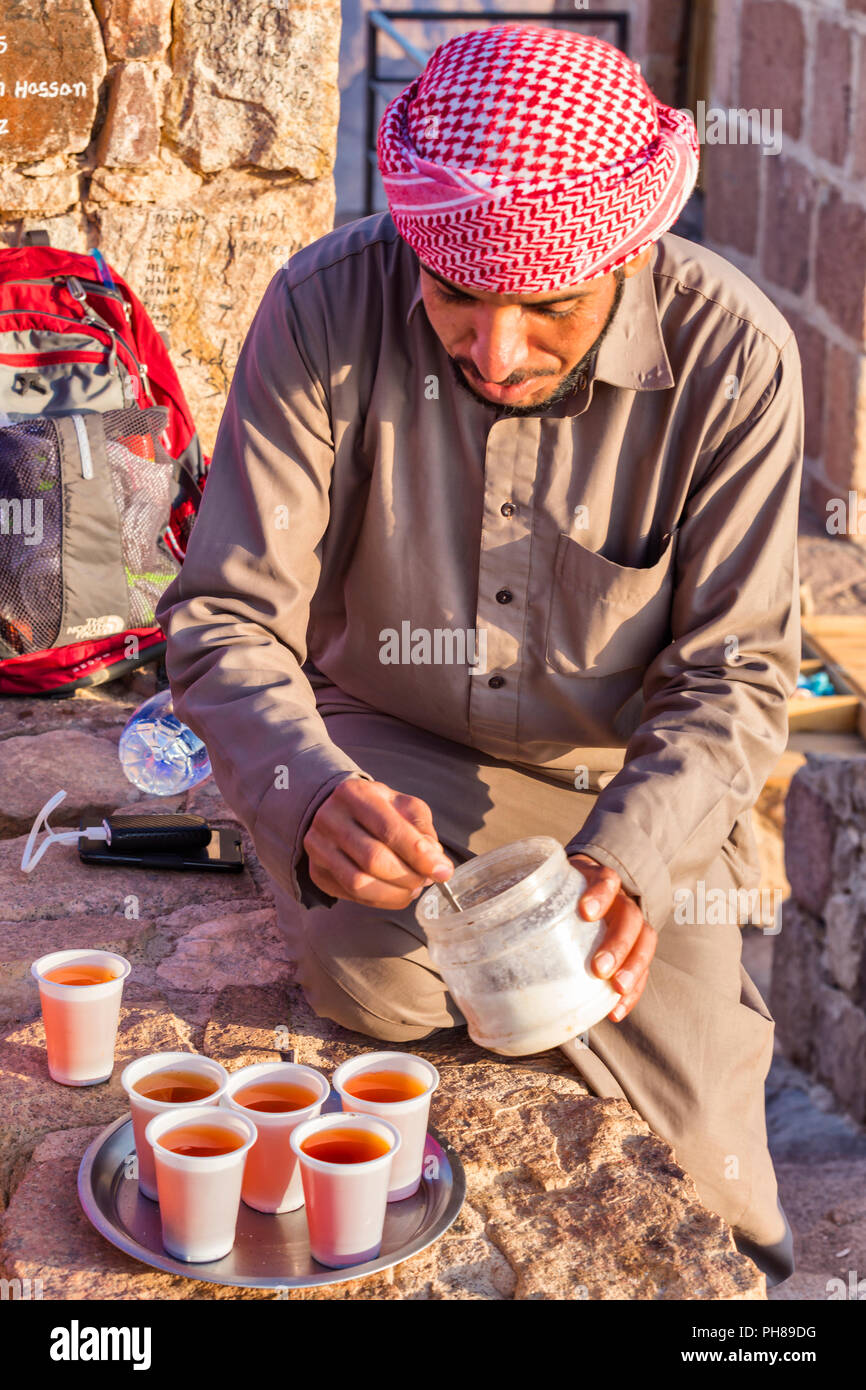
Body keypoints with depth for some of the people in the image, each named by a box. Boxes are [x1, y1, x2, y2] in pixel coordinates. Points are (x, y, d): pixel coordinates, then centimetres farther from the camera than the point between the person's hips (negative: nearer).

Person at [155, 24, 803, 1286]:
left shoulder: (734, 356, -20)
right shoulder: (327, 308, -20)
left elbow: (733, 676, -14)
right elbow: (226, 616, -18)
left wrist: (626, 858, -33)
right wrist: (313, 798, -38)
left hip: (628, 780, 0)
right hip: (387, 747, 0)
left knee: (685, 1134, -5)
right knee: (377, 976, -30)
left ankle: (746, 1261, 34)